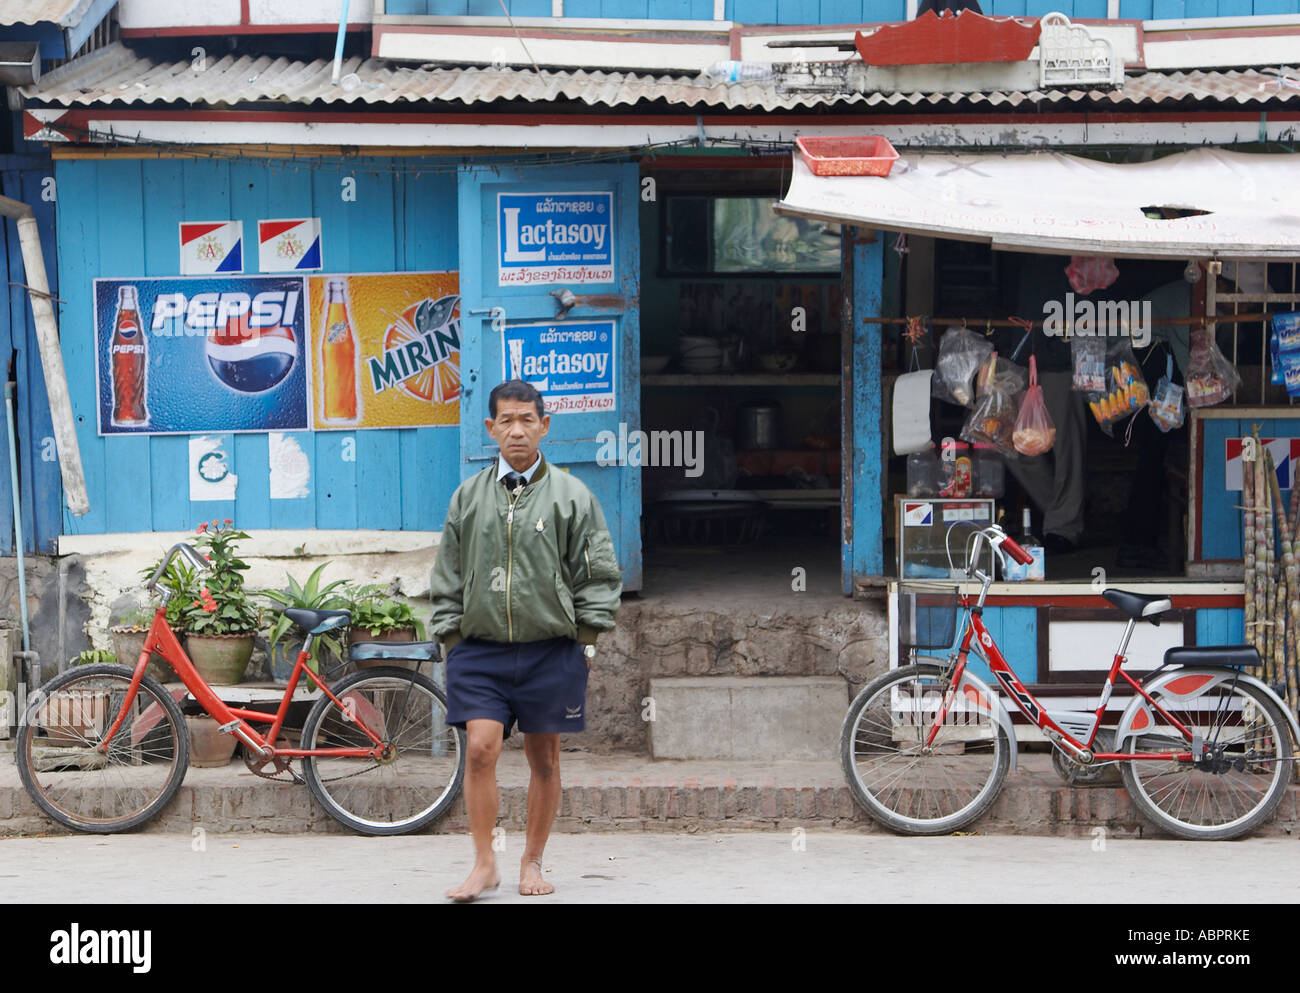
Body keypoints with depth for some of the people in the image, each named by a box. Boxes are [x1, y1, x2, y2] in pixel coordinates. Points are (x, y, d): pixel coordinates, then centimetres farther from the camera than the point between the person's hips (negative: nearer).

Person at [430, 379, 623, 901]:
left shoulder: (571, 495, 2)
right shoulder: (468, 496, 7)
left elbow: (598, 574, 5)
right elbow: (448, 577, 13)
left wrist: (586, 638, 0)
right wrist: (450, 635, 7)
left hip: (550, 648, -1)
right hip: (480, 648, 1)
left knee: (544, 757, 6)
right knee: (480, 748, -10)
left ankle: (532, 863, 19)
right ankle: (484, 864, -1)